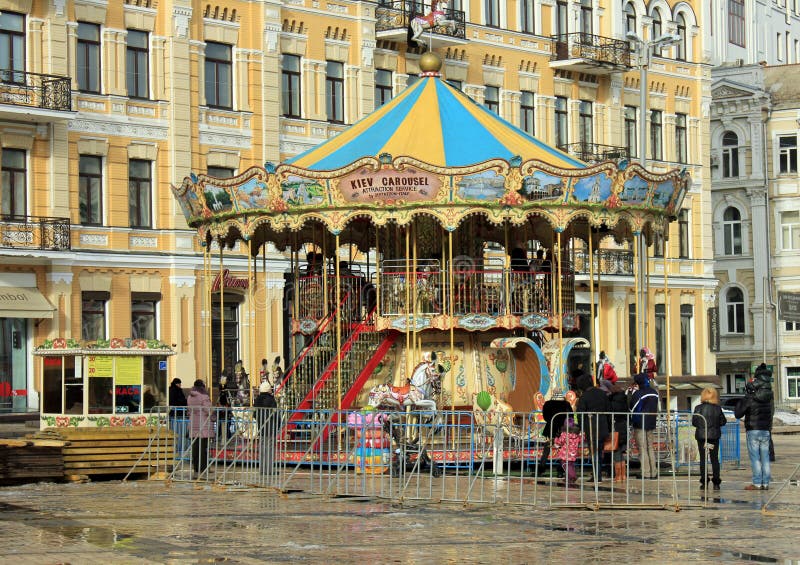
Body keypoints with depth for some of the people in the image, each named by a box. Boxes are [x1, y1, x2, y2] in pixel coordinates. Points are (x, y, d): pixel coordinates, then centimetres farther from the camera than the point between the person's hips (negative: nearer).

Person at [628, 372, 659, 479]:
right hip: (651, 424, 7)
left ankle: (646, 473, -5)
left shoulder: (638, 393, -15)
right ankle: (653, 472, 13)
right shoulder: (655, 393, 7)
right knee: (650, 448, 14)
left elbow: (631, 407, -9)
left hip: (640, 424, -7)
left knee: (642, 449, -3)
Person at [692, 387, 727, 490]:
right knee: (715, 459, 8)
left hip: (701, 436, -1)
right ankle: (716, 483, 4)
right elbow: (723, 422, -1)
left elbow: (694, 422, -5)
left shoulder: (698, 408, -8)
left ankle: (704, 482, 3)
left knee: (703, 459, 6)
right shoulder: (717, 408, -5)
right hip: (714, 436, 1)